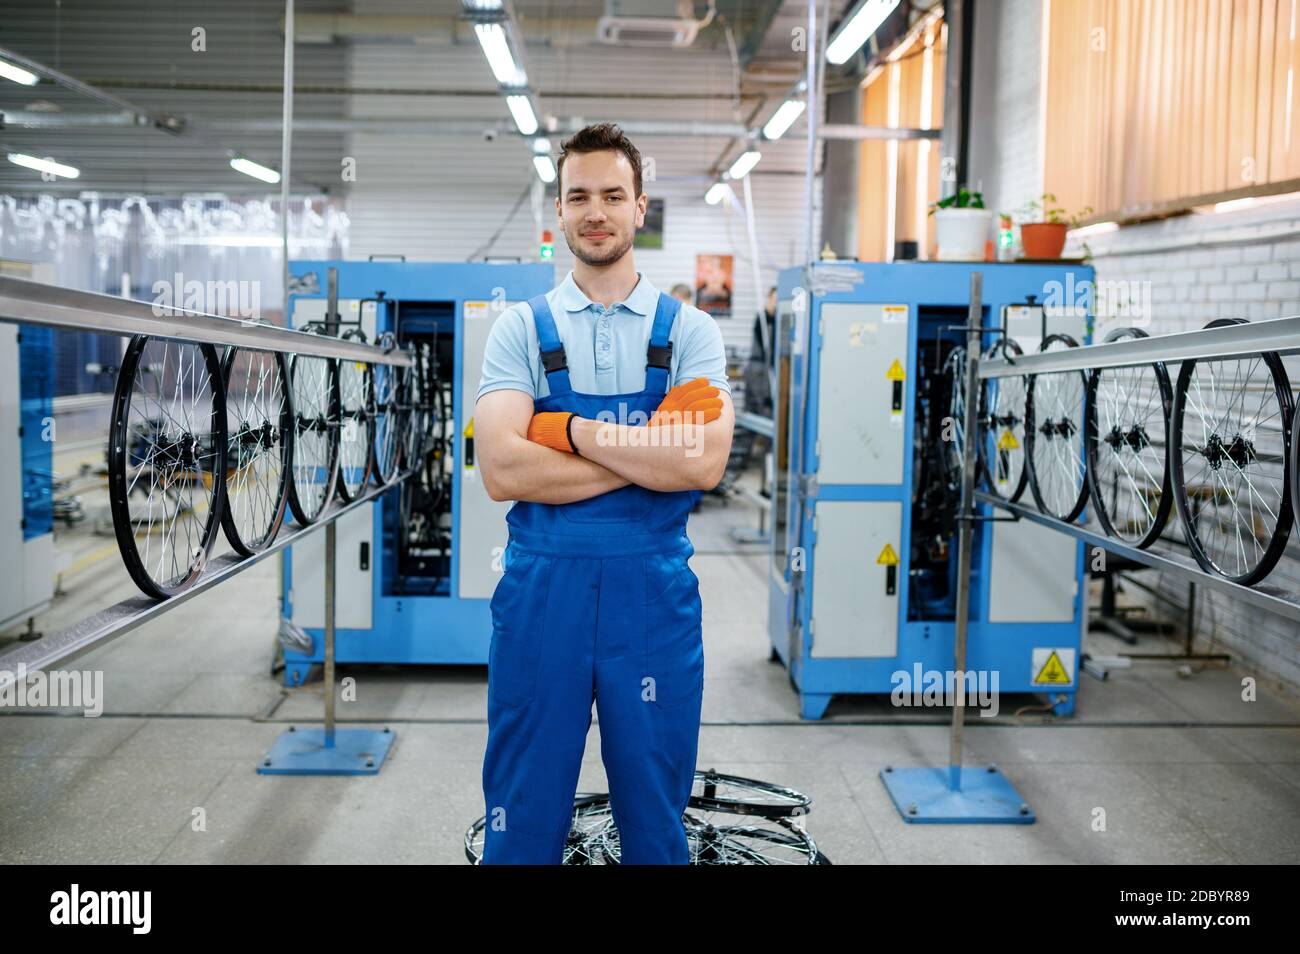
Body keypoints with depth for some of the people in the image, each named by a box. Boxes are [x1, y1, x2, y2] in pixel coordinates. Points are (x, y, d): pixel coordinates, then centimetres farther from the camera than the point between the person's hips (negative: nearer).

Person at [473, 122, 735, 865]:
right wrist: (648, 446, -13)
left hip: (653, 590, 0)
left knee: (655, 816, 14)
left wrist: (574, 430, -12)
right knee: (524, 817, 11)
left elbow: (703, 464, -13)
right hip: (542, 588, 0)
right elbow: (503, 469, -12)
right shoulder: (521, 328, 2)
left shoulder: (690, 330, 3)